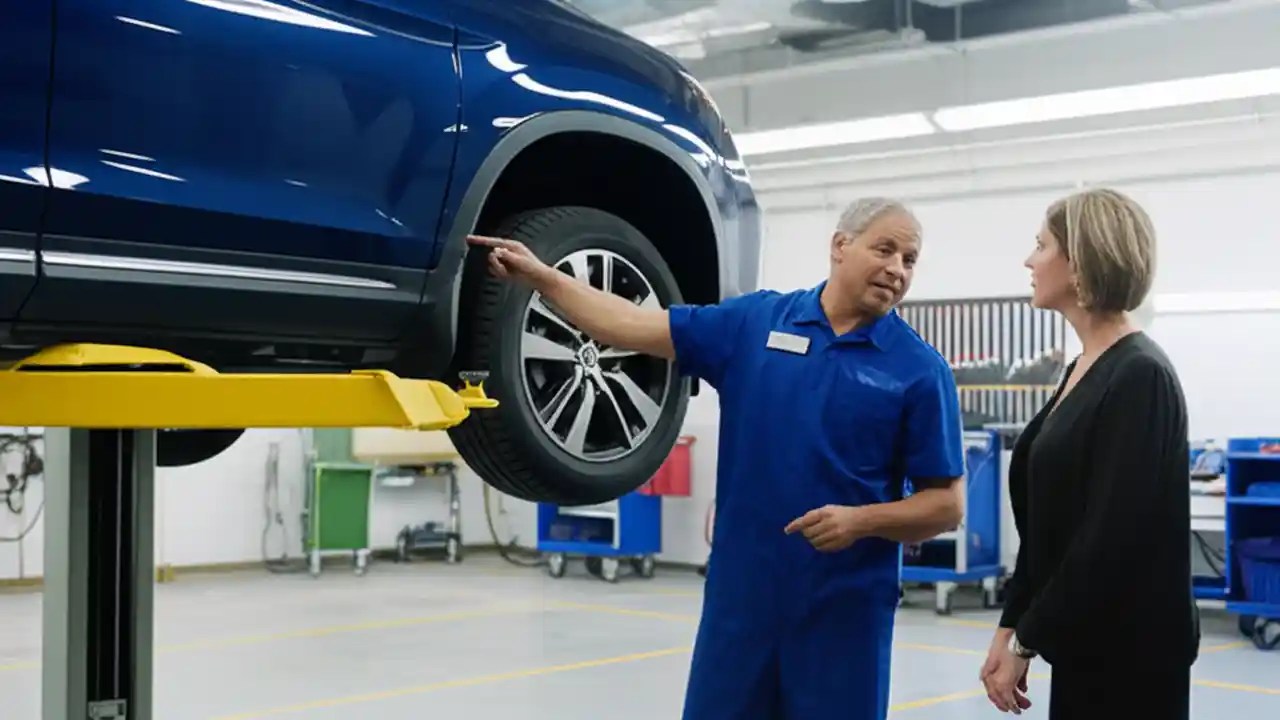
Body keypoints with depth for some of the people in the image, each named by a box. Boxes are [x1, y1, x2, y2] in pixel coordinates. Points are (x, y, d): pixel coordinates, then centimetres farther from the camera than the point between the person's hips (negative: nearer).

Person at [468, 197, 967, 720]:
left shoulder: (921, 371, -3)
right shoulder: (755, 321, 5)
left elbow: (945, 505, -3)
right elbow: (636, 328, 7)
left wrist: (860, 521, -19)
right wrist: (540, 276, 4)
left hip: (845, 612, -2)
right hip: (739, 597, 2)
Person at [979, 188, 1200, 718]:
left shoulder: (1139, 376, -17)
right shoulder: (1084, 369, 10)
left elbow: (1113, 537, -21)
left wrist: (1029, 641, -16)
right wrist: (1011, 624, 10)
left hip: (1127, 651, -8)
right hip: (1084, 642, 8)